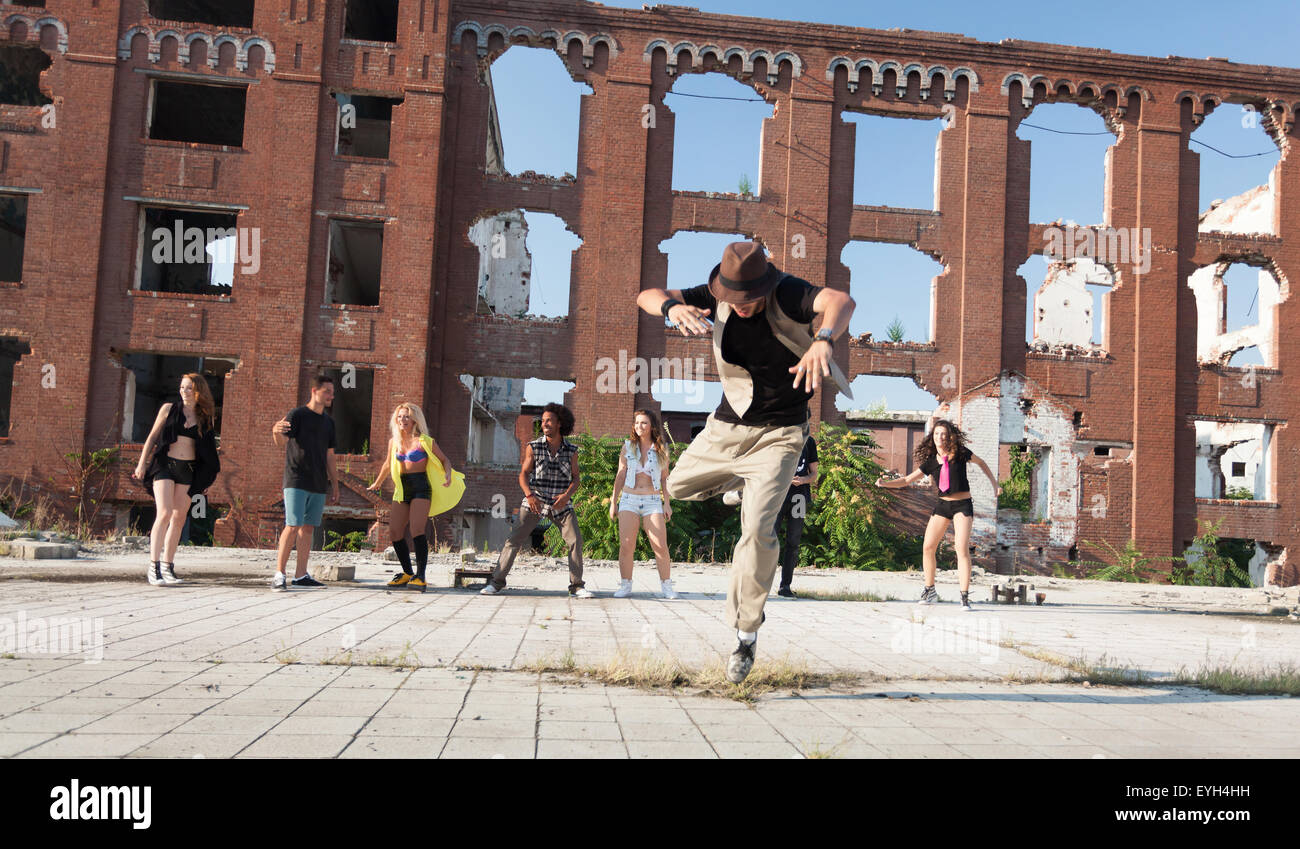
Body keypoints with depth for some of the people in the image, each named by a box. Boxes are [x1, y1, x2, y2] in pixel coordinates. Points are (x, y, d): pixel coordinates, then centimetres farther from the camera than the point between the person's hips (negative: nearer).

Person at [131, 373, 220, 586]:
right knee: (165, 513, -16)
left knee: (179, 518, 3)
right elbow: (153, 436, 6)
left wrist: (207, 474, 11)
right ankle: (153, 568, -16)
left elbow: (208, 449, 16)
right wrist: (142, 463, 0)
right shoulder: (169, 409, 4)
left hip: (188, 471, 3)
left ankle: (167, 567, 12)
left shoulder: (205, 418, 10)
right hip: (165, 465, -3)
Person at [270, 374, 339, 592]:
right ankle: (279, 574, -7)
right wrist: (276, 432, -37)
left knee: (308, 528, 6)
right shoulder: (297, 415, -2)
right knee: (293, 526, -11)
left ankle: (301, 576, 10)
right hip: (296, 482, -6)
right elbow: (281, 442, -14)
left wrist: (335, 485, 18)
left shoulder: (328, 422, 16)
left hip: (318, 484, 6)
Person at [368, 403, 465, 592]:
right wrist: (377, 484, 41)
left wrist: (448, 475, -15)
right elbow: (387, 465, 29)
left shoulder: (424, 441, -3)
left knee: (417, 529, -21)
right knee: (394, 531, -1)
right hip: (402, 490, 6)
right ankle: (407, 573, 14)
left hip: (421, 488, -6)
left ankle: (420, 577, -23)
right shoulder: (394, 442, 12)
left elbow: (444, 459, 5)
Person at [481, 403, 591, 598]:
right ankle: (497, 581, 0)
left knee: (575, 540, -10)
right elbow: (523, 474, -2)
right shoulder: (533, 447, -2)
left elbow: (576, 478, 2)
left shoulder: (571, 450, 1)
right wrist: (529, 495, -20)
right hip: (535, 501, -1)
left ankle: (576, 586, 0)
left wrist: (566, 495, -17)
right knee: (515, 539, -9)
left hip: (560, 503, 1)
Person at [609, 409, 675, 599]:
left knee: (660, 546, -8)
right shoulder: (628, 447, 8)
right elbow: (620, 475, 11)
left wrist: (667, 503, 6)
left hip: (652, 500, 0)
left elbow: (664, 478, 11)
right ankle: (625, 586, 2)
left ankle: (666, 586, 3)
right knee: (626, 545, -7)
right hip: (629, 499, 1)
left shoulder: (661, 450, 7)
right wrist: (613, 501, 8)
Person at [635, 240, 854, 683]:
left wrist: (822, 341, -64)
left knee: (757, 529, -17)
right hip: (727, 425, 5)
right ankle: (749, 480, 40)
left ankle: (747, 633, 0)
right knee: (678, 486, 19)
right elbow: (646, 296, -15)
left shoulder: (788, 294, -22)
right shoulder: (717, 297, -10)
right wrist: (673, 307, -40)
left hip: (779, 433, -5)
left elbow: (840, 301, -42)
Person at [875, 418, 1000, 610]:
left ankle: (965, 597, -11)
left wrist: (995, 484, 12)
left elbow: (981, 463, 14)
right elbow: (907, 480, 4)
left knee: (962, 548, -16)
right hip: (943, 505, 4)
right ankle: (929, 591, 14)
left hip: (963, 505, -4)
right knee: (928, 548, -1)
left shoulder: (961, 453, -5)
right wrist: (885, 483, -10)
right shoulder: (931, 462, 2)